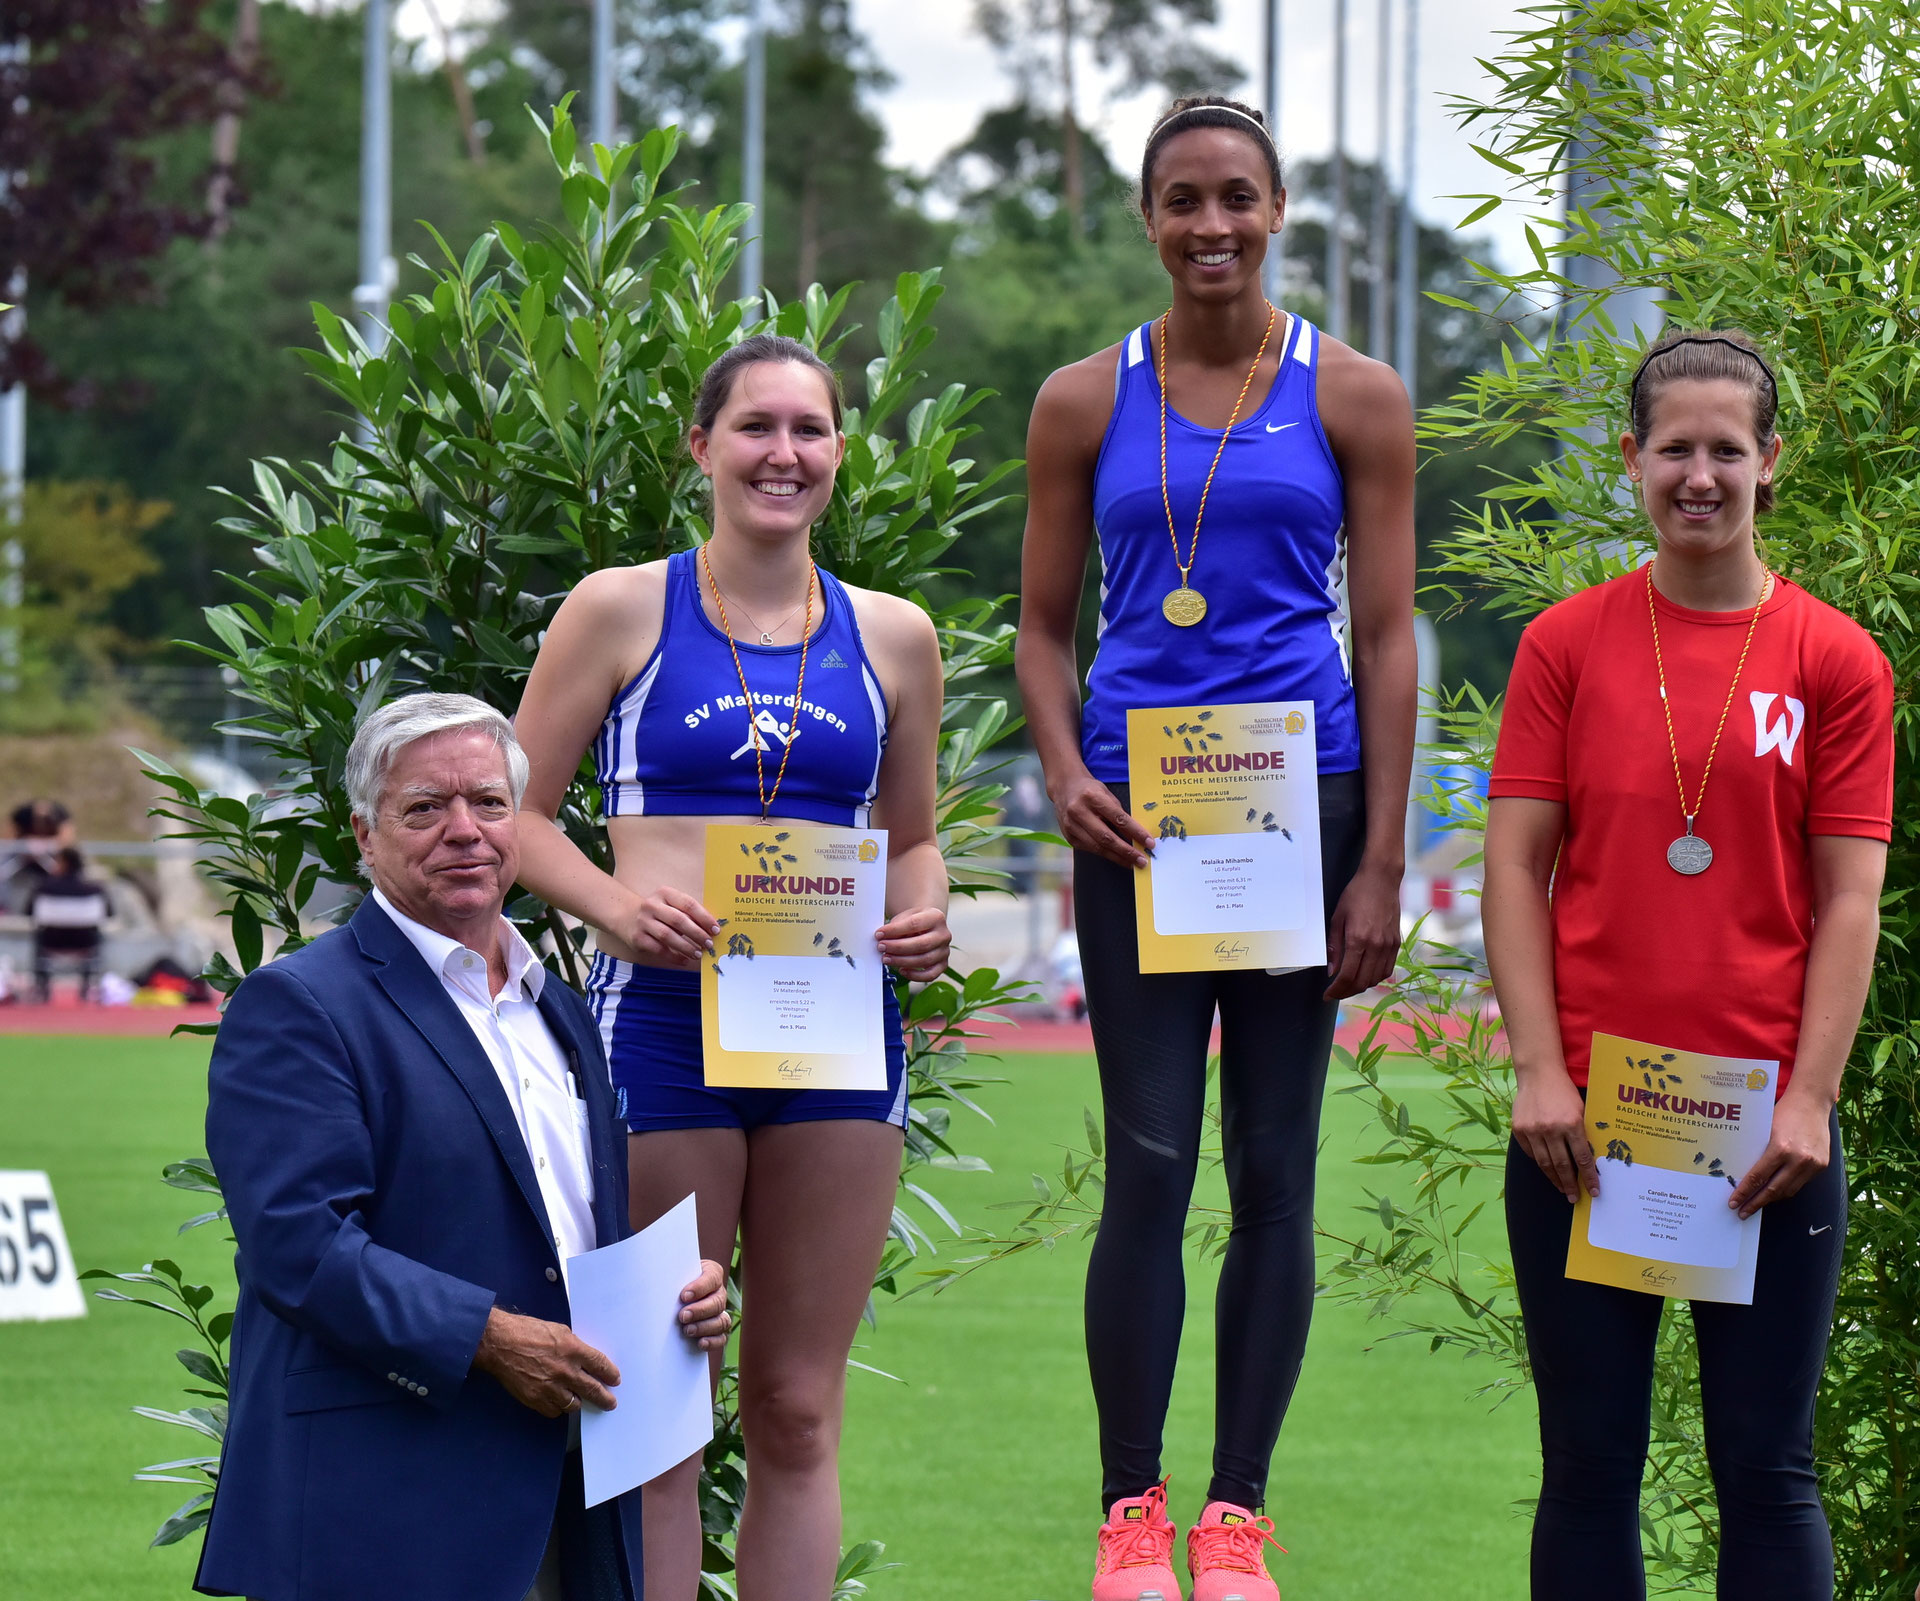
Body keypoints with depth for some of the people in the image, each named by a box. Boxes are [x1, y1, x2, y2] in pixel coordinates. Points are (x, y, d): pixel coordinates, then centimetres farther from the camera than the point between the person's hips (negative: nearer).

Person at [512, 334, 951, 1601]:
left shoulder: (892, 638, 12)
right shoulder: (621, 612, 3)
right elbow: (517, 810, 4)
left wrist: (924, 920, -1)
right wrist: (614, 903, -15)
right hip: (663, 1010, -3)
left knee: (799, 1412, 5)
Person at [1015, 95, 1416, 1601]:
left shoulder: (1353, 398, 5)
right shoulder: (1087, 402, 7)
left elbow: (1386, 636, 4)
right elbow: (1045, 624, 12)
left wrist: (1381, 866, -2)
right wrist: (1066, 774, -7)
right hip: (1138, 812, 0)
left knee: (1275, 1166, 2)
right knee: (1150, 1162, -4)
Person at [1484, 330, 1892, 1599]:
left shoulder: (1836, 662, 4)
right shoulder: (1566, 646, 6)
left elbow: (1849, 900, 2)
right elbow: (1516, 867, 4)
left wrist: (1809, 1099, -7)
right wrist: (1540, 1070, -7)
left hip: (1765, 1126, -1)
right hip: (1586, 1116, 1)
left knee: (1767, 1470, 1)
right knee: (1589, 1467, 4)